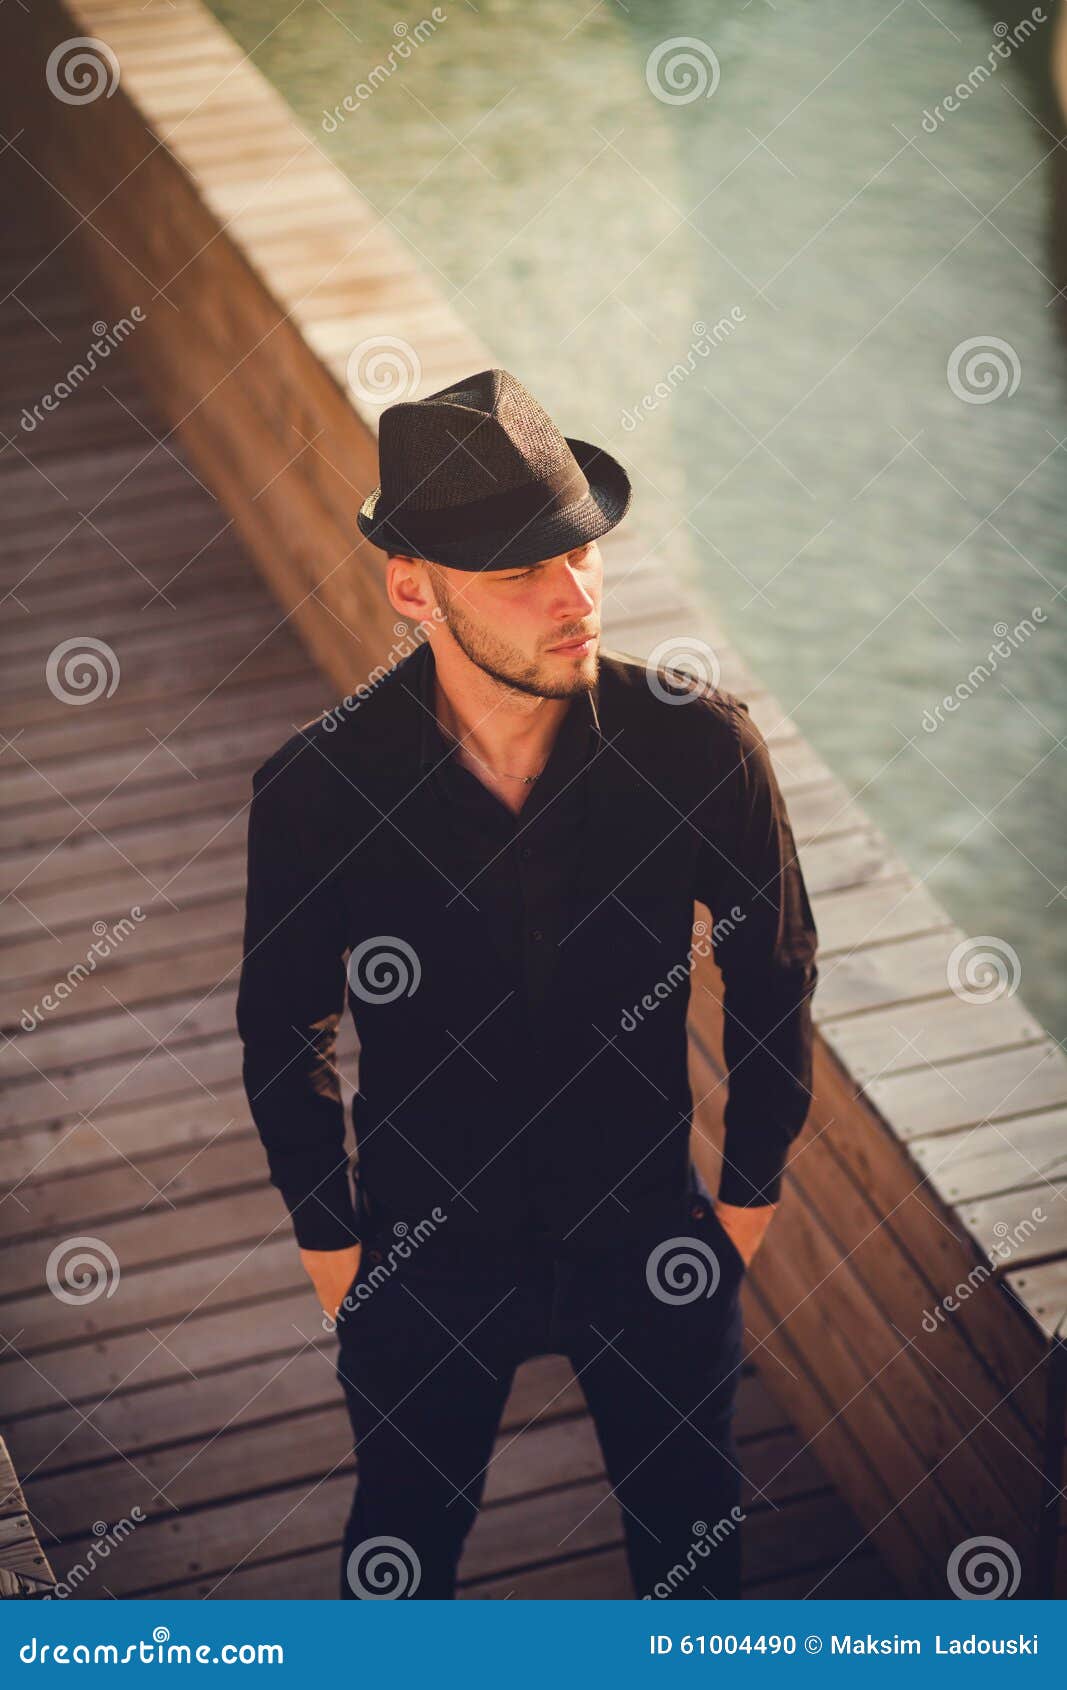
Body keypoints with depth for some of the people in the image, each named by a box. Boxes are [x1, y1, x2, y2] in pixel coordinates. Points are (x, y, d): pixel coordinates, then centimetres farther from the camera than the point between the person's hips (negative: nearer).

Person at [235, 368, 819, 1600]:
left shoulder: (702, 745, -23)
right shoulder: (314, 790, -24)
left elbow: (773, 968, -5)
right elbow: (284, 1033, -6)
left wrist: (752, 1186, 3)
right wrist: (329, 1240, 1)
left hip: (647, 1233, 1)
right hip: (426, 1252, 0)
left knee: (689, 1526, 23)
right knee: (404, 1539, 22)